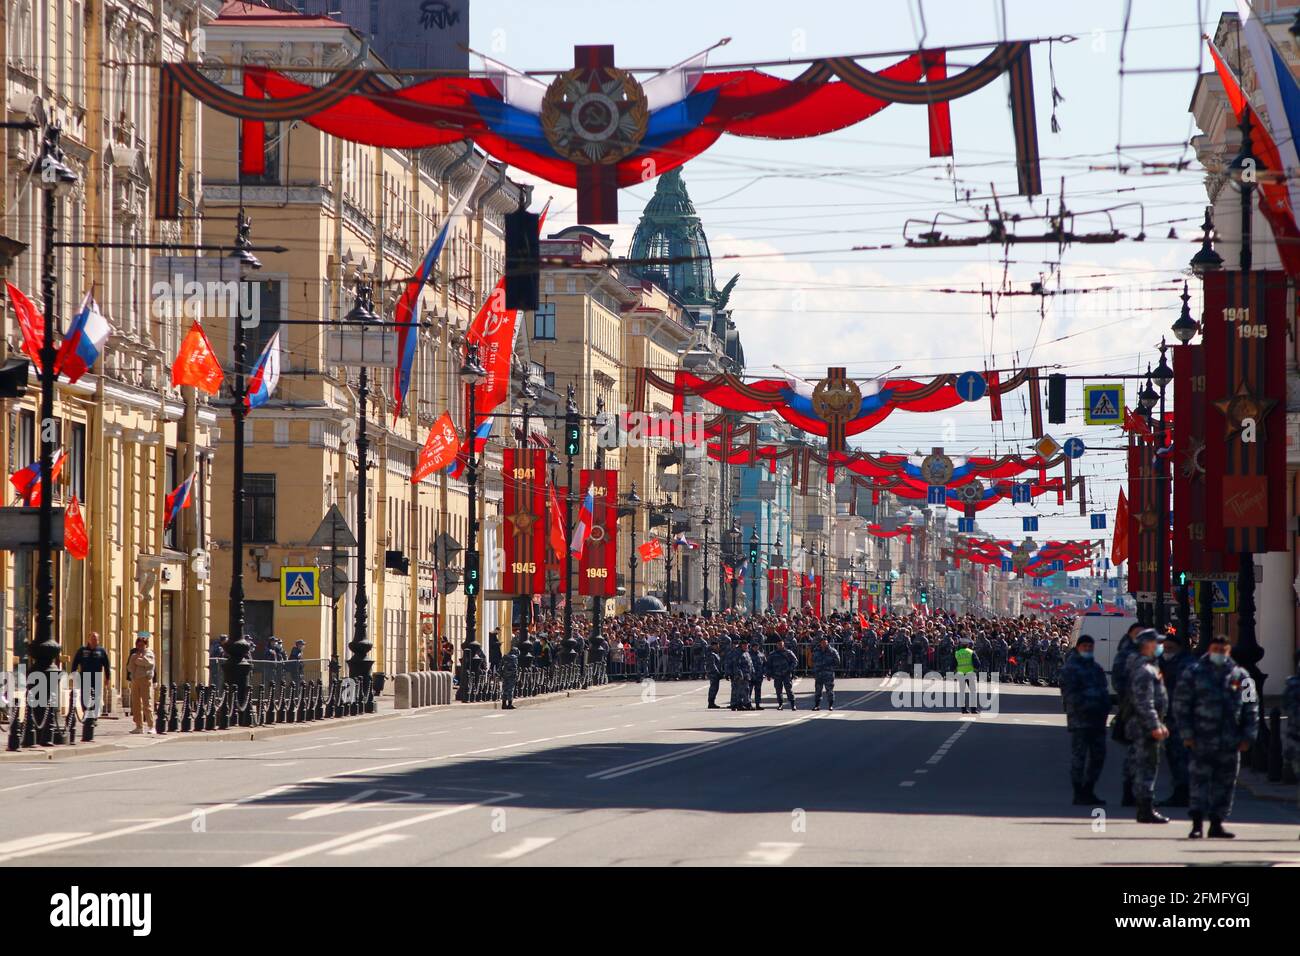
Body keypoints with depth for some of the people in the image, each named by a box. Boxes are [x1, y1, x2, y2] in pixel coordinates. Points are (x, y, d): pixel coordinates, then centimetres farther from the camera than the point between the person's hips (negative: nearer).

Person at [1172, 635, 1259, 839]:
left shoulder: (1240, 675, 10)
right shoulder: (1195, 673, 3)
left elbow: (1251, 707, 11)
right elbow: (1181, 705, 3)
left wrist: (1248, 737, 3)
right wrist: (1187, 734, -4)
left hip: (1230, 742, 3)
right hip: (1202, 739, -3)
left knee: (1225, 783, 6)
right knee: (1199, 779, -9)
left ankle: (1216, 824, 14)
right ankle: (1197, 824, -10)